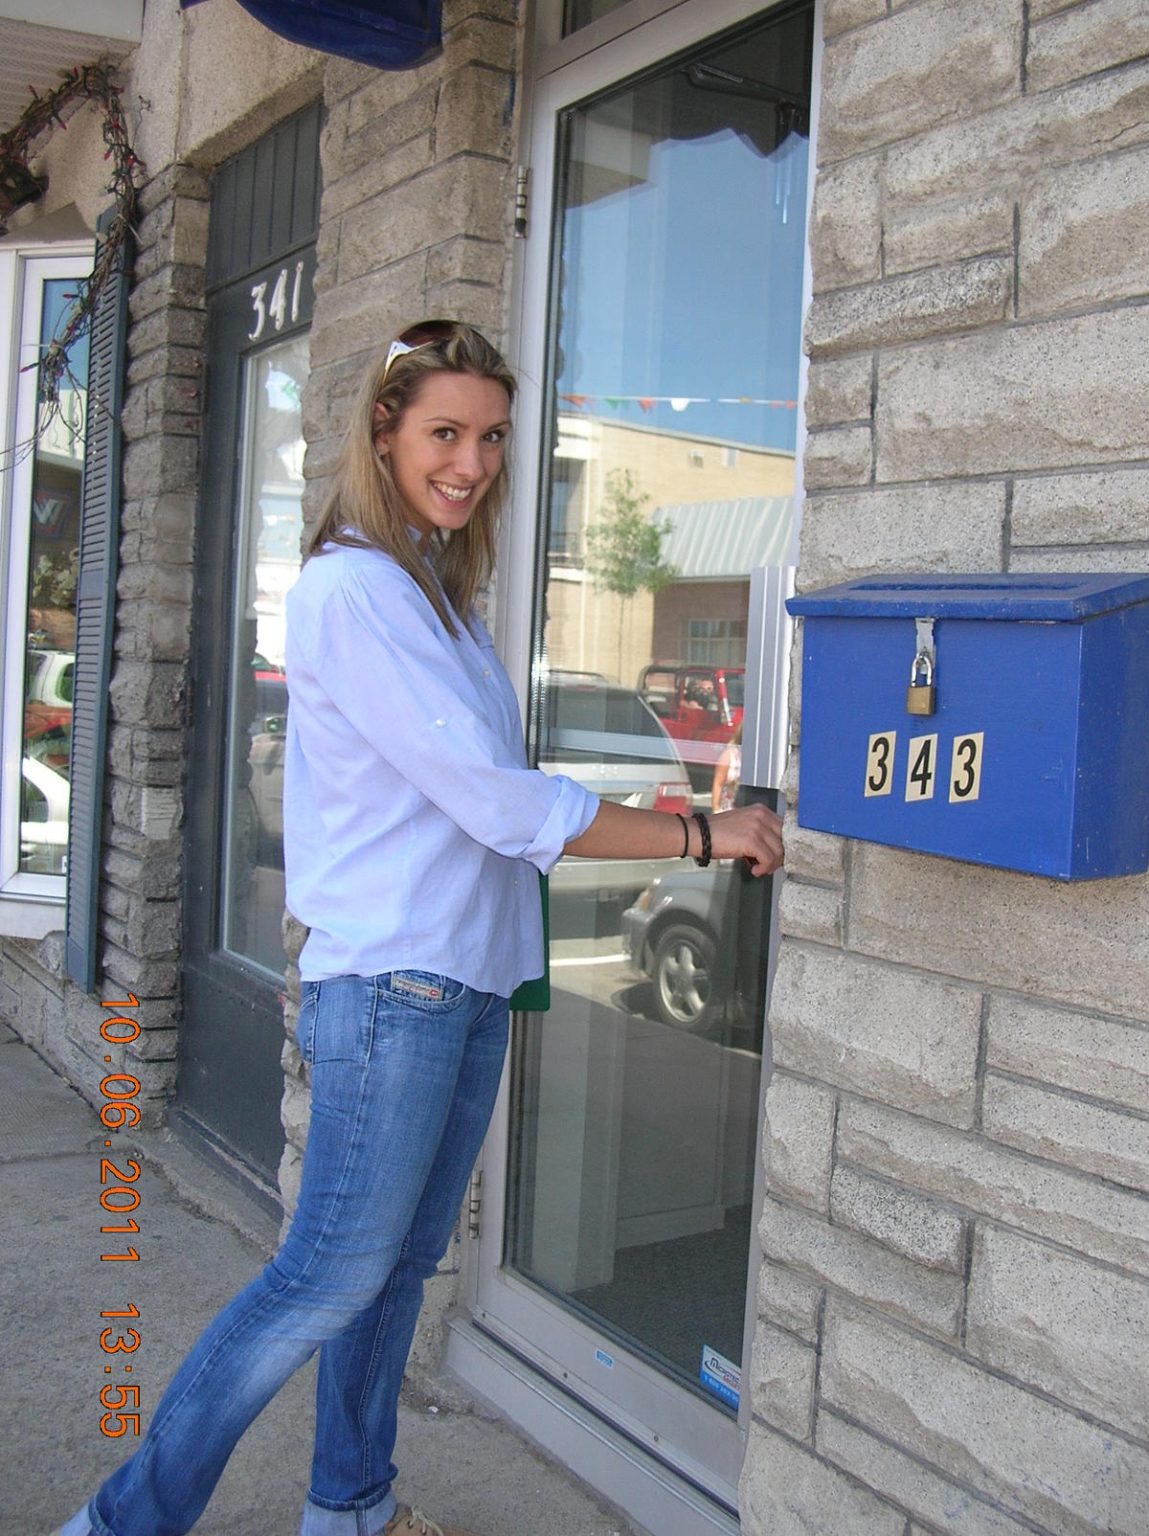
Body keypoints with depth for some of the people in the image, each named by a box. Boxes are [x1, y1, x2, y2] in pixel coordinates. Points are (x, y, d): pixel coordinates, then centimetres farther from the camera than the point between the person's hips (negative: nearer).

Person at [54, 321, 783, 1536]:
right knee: (331, 1275, 0)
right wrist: (700, 835, -14)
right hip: (391, 983, -9)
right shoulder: (353, 590, -16)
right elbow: (495, 799, -20)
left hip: (466, 976, 9)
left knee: (403, 1258, 17)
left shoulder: (434, 588, 14)